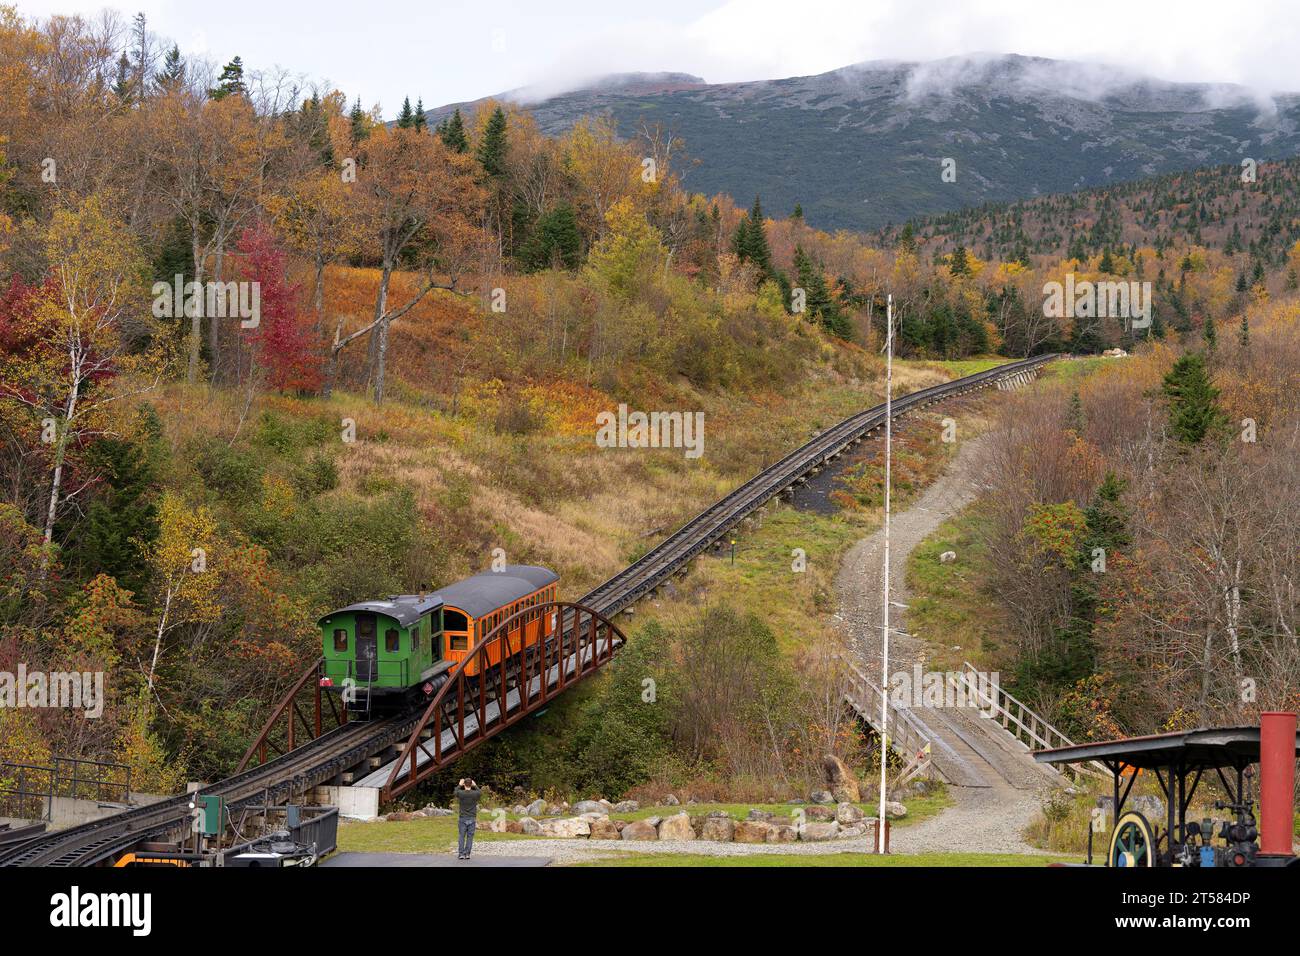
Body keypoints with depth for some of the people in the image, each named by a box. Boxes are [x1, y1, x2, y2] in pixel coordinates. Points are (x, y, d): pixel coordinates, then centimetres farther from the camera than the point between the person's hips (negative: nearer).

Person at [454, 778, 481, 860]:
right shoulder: (475, 794, -7)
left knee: (461, 837, 5)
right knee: (470, 837, 5)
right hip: (472, 819, 1)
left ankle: (461, 854, 2)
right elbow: (480, 793, 18)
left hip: (463, 819, -1)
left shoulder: (461, 793, -10)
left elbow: (456, 792, 15)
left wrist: (459, 785, 29)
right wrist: (475, 785, 30)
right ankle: (467, 854, 4)